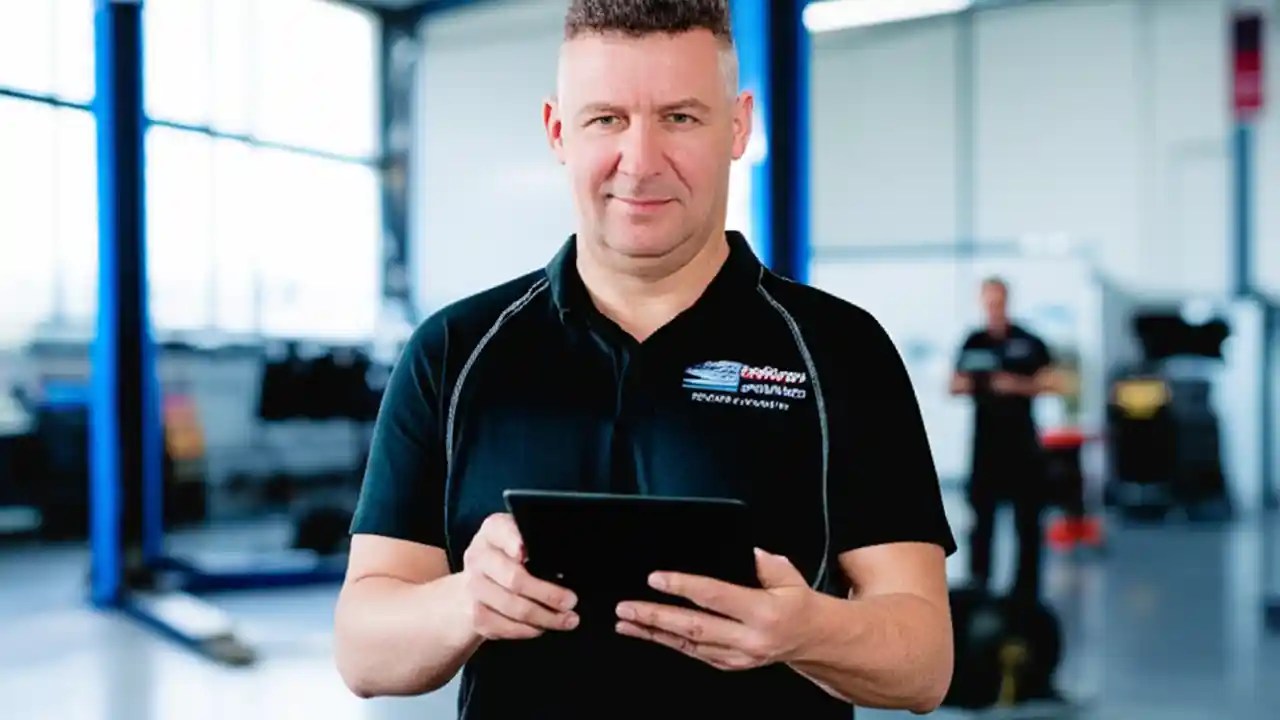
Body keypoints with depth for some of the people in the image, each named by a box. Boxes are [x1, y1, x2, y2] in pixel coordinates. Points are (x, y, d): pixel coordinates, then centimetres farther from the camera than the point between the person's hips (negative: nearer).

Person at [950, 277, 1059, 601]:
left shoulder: (1028, 342, 2)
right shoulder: (973, 343, 8)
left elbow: (1051, 383, 0)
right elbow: (955, 386, 10)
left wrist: (1019, 385, -14)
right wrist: (965, 385, -12)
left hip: (1022, 442, -1)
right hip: (986, 441, 1)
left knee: (1027, 516, 2)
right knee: (982, 515, 0)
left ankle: (1026, 592, 9)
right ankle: (977, 585, 5)